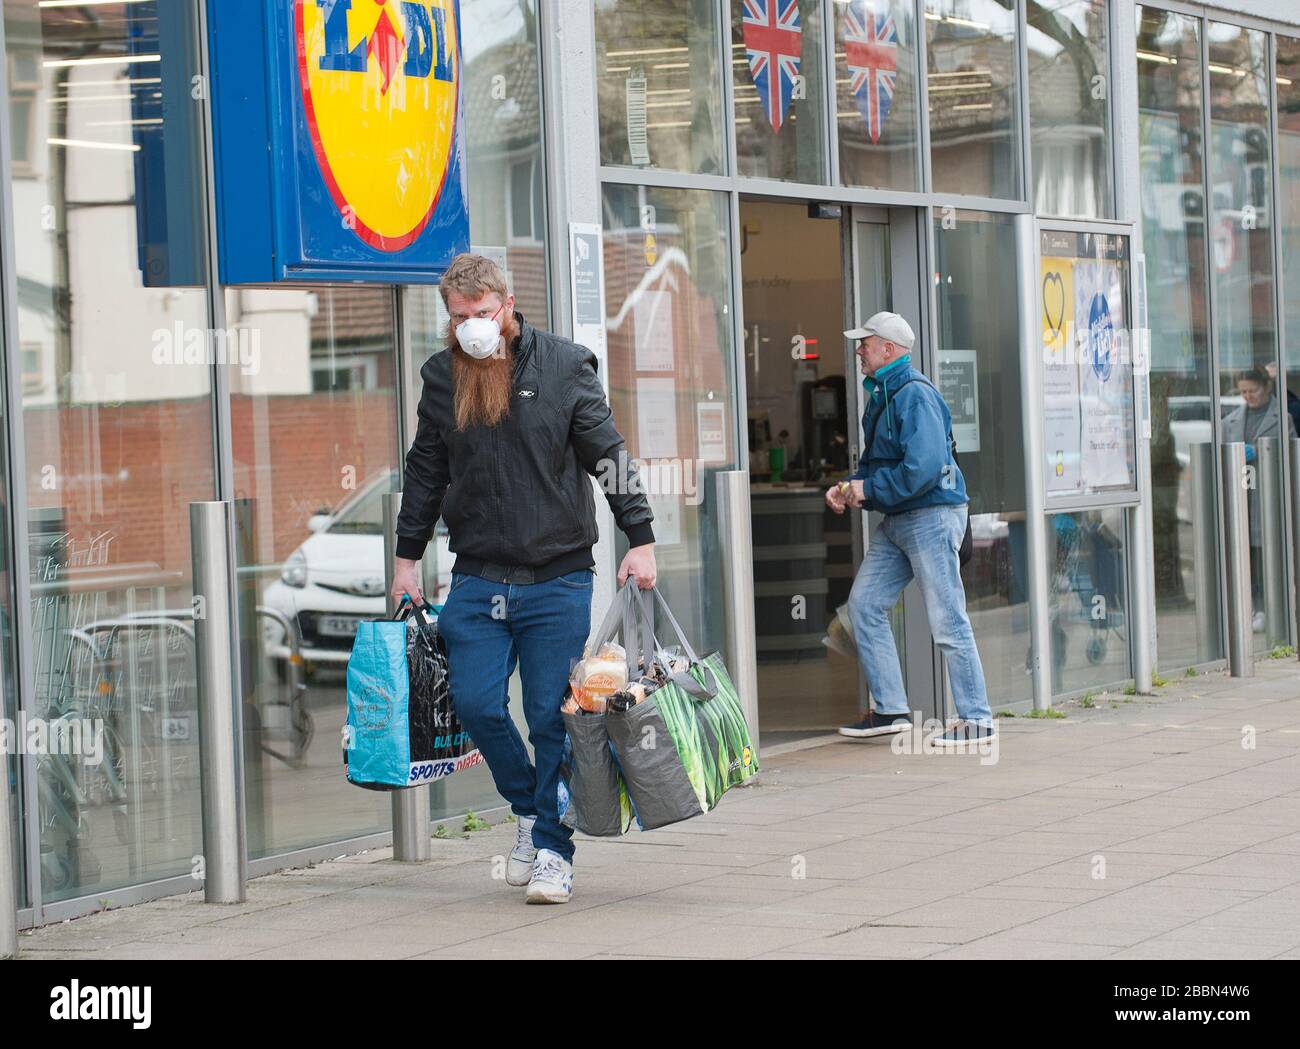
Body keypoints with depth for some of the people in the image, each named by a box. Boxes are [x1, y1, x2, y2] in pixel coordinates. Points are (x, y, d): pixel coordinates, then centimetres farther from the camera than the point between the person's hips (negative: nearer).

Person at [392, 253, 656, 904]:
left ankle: (552, 849, 8)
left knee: (552, 716, -3)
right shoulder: (442, 376, 8)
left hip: (557, 578, -3)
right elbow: (425, 472, 17)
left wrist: (640, 540, -7)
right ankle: (528, 808, 20)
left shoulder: (562, 366, -2)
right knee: (476, 704, -6)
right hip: (478, 577, 3)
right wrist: (406, 559, 17)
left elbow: (609, 455, -1)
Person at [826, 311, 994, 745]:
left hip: (932, 515, -10)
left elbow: (924, 467, -25)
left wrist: (868, 490, -17)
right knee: (863, 604, 7)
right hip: (896, 521, 10)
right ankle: (890, 709, 11)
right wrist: (847, 487, 5)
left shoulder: (915, 395, -16)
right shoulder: (881, 396, 15)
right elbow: (874, 462, 24)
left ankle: (977, 718, 1)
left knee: (947, 619, -7)